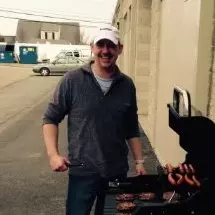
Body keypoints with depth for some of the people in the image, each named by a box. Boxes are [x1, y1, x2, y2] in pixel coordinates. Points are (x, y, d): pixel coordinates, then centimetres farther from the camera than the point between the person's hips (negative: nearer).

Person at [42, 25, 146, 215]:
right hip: (82, 171, -3)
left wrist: (139, 162, 7)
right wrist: (53, 154, -14)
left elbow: (132, 129, 8)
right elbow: (51, 118, -4)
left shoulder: (127, 85, 1)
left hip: (118, 171, 3)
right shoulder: (72, 80, -10)